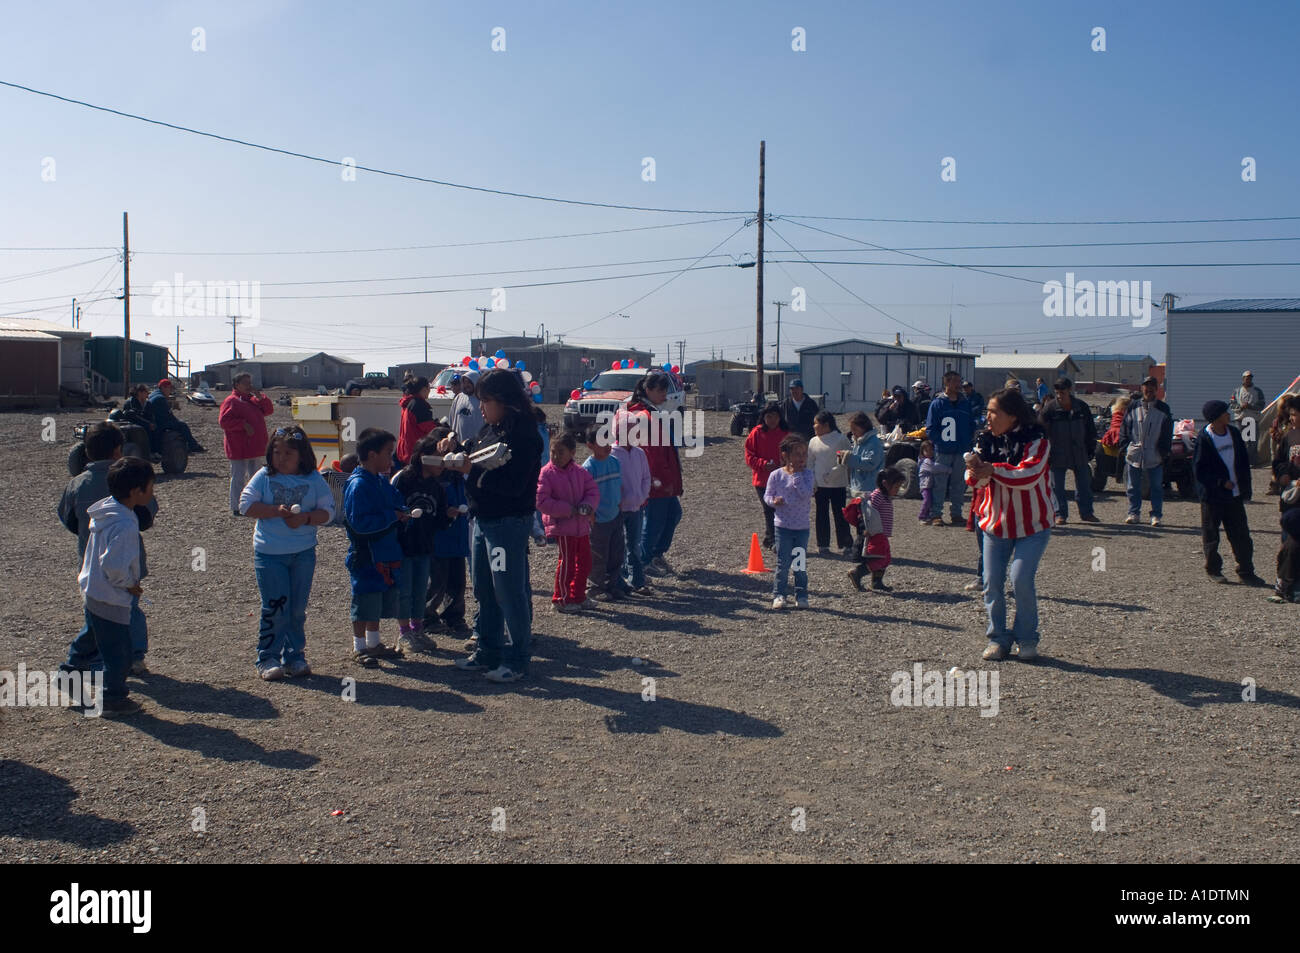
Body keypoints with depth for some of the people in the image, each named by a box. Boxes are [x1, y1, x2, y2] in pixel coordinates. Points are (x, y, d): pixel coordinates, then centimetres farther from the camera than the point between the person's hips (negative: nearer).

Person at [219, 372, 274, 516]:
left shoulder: (253, 400, 17)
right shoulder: (231, 401, -9)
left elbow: (269, 410, 12)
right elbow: (224, 420, -18)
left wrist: (260, 397, -2)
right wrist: (243, 425, -24)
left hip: (255, 448, 9)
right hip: (239, 449, -9)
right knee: (239, 477, -4)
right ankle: (237, 507, 1)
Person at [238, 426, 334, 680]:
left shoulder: (314, 480, 1)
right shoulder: (264, 476, -1)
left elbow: (327, 511, -1)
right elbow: (246, 505, -6)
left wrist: (305, 518, -19)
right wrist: (277, 511, -18)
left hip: (303, 553, 2)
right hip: (269, 554, -1)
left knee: (298, 608, 9)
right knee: (275, 607, -2)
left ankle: (295, 656, 21)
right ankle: (268, 658, 10)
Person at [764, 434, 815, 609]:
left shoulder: (807, 473, -3)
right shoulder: (776, 475, -4)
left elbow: (806, 493, -18)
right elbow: (767, 494, 3)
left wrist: (796, 475, -17)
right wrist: (774, 501, -18)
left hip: (802, 526, 1)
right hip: (783, 525, -1)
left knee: (801, 563, 9)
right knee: (782, 562, 2)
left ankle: (801, 595, 19)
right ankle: (778, 594, 10)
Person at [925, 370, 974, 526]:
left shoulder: (966, 403, 11)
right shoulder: (937, 403, -3)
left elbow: (972, 426, 17)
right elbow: (930, 429, -3)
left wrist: (968, 441, 5)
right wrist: (940, 442, -11)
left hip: (962, 451, 4)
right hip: (943, 451, -4)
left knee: (959, 484, 9)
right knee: (940, 483, -3)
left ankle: (956, 514, 18)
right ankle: (936, 515, 4)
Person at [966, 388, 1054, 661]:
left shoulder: (1035, 441, -13)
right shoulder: (987, 439, 2)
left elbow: (1029, 476, -27)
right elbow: (977, 480, -4)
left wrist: (993, 470, -35)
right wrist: (976, 471, -27)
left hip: (1032, 525, -4)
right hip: (995, 522, 4)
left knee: (1021, 580, -13)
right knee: (992, 582, 0)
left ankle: (1027, 639, 7)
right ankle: (998, 639, 15)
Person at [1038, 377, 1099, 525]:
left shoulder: (1082, 408, 1)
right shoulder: (1049, 409, -8)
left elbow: (1090, 431, 12)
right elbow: (1041, 432, -6)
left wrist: (1091, 449, 8)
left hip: (1079, 454, 3)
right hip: (1057, 456, -3)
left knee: (1084, 483, 10)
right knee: (1057, 486, 3)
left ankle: (1086, 512, 22)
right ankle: (1061, 514, 14)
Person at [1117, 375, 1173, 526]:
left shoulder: (1163, 409, 4)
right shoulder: (1133, 407, 7)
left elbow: (1167, 433, 5)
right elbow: (1124, 429, 8)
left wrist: (1165, 451, -2)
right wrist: (1124, 447, 0)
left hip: (1155, 456, -1)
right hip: (1134, 454, 1)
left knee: (1157, 486, 3)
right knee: (1133, 486, 7)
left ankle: (1156, 515, 10)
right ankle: (1134, 512, 17)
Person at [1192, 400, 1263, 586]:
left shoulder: (1234, 433, 5)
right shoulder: (1204, 438, -11)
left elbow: (1243, 463, 10)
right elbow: (1199, 469, -11)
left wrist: (1245, 490, 6)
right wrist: (1221, 482, -15)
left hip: (1234, 494, 5)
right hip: (1213, 496, -5)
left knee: (1241, 535, 5)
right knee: (1211, 536, 5)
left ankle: (1246, 571, 13)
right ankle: (1213, 570, 19)